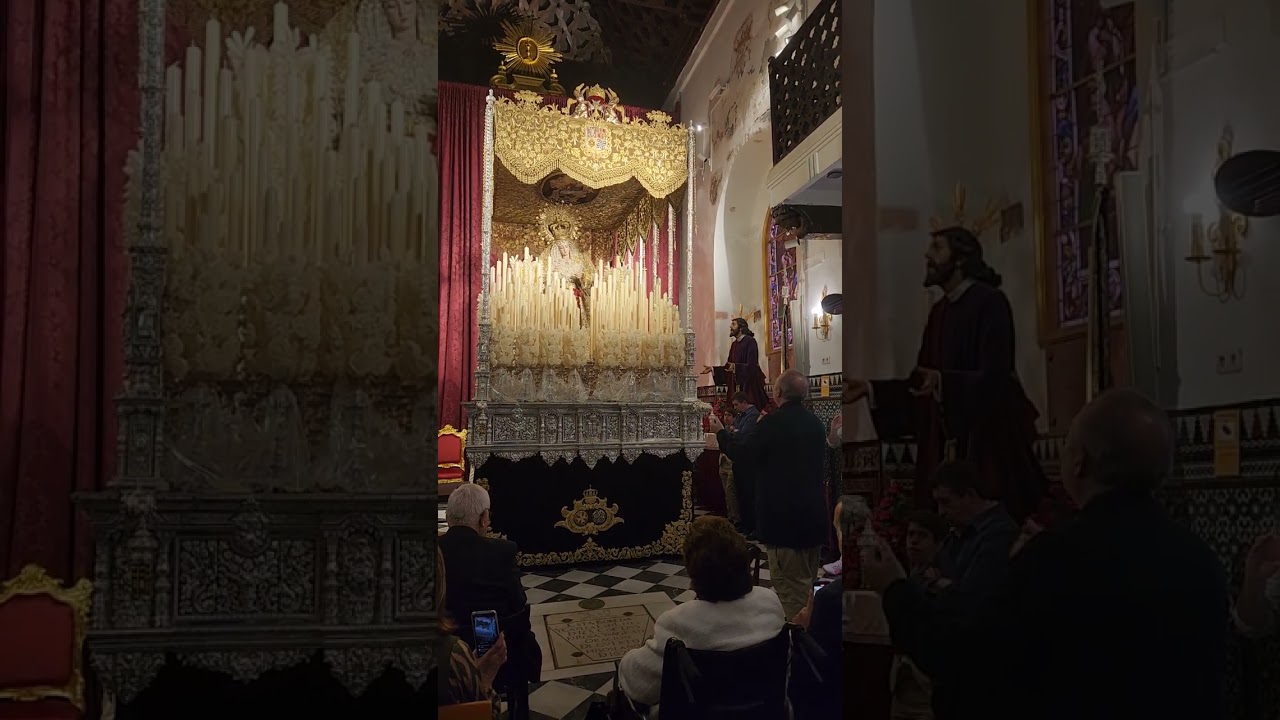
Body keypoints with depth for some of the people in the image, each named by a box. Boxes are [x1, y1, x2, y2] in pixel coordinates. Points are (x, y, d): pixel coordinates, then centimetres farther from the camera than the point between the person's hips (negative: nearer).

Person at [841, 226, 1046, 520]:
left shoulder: (989, 302, -9)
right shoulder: (939, 312, 14)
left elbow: (994, 379, -18)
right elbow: (921, 383, 15)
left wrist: (943, 382, -33)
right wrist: (870, 389, 7)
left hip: (987, 439, -7)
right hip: (945, 443, 7)